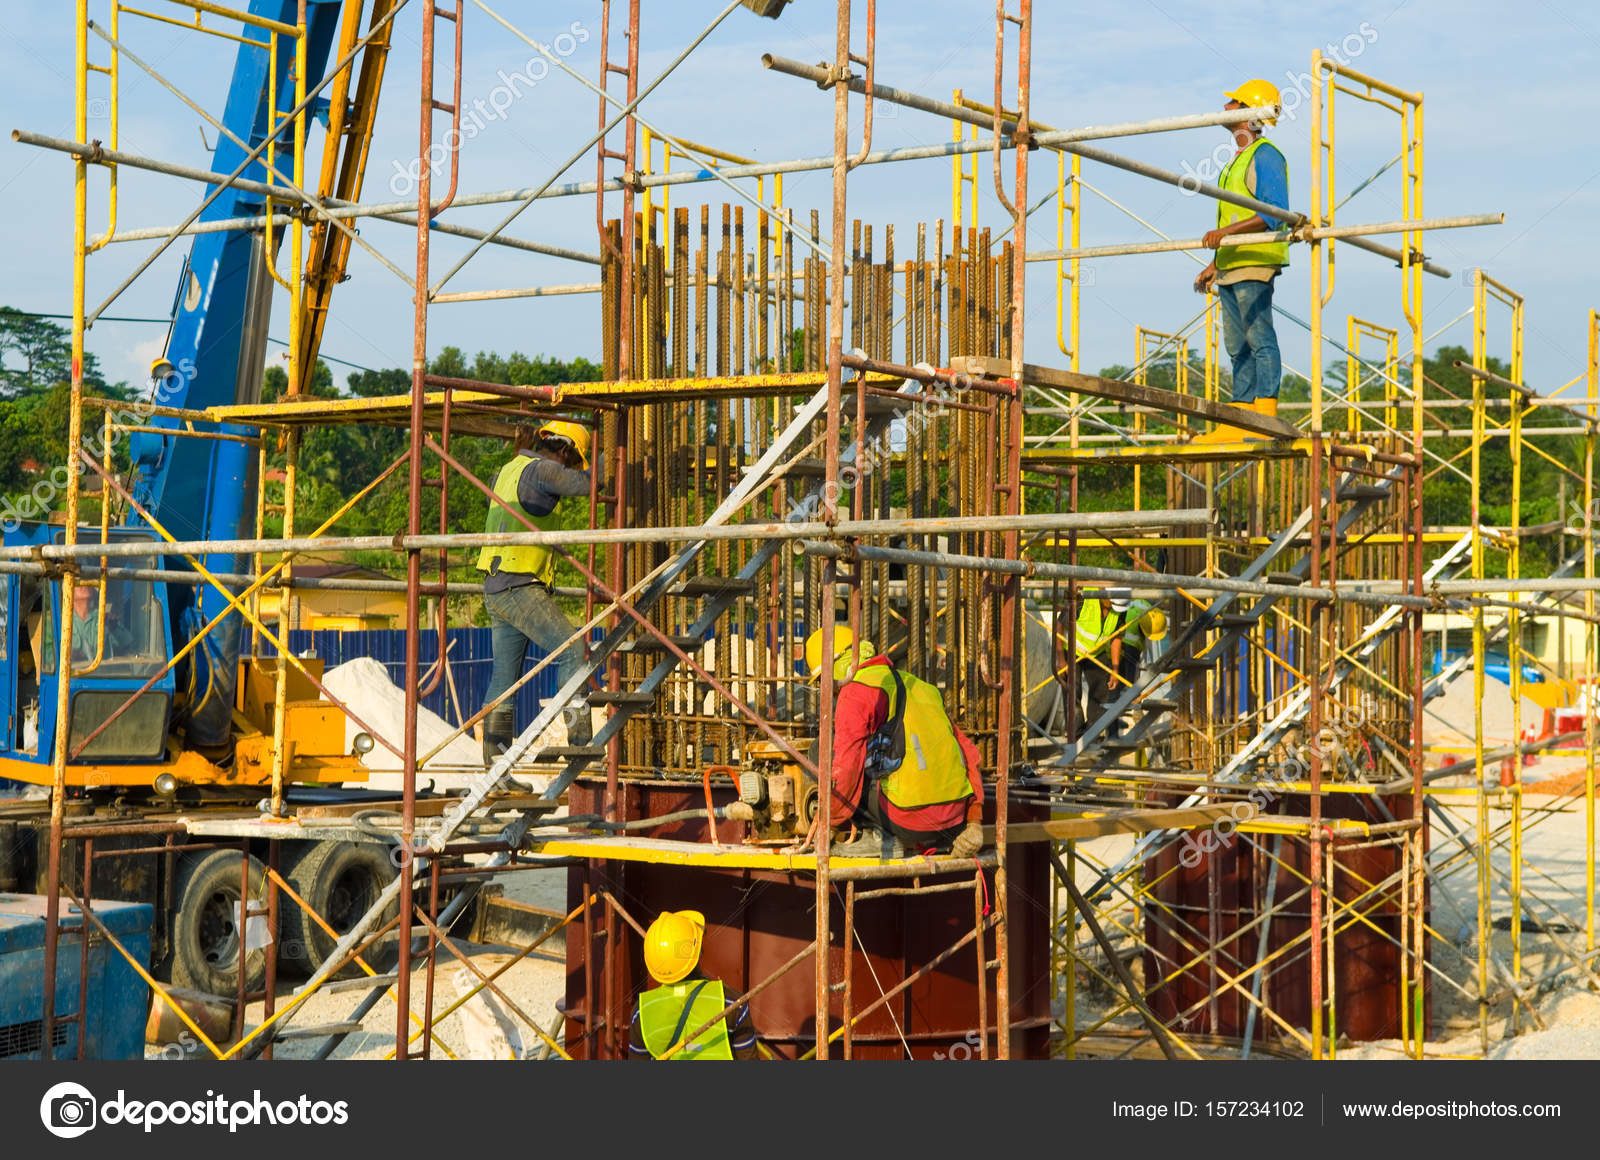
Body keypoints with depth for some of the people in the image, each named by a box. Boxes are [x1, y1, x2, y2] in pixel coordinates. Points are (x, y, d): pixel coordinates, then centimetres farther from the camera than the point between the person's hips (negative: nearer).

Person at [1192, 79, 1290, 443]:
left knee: (1260, 340, -10)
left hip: (1254, 263, -10)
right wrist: (1215, 265, 24)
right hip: (1231, 267, 10)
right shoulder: (1237, 160, 21)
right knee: (1238, 346, 8)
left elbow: (1274, 213, -19)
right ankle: (1239, 422, 9)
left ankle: (1266, 418, -12)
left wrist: (1225, 232, -26)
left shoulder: (1265, 156, -8)